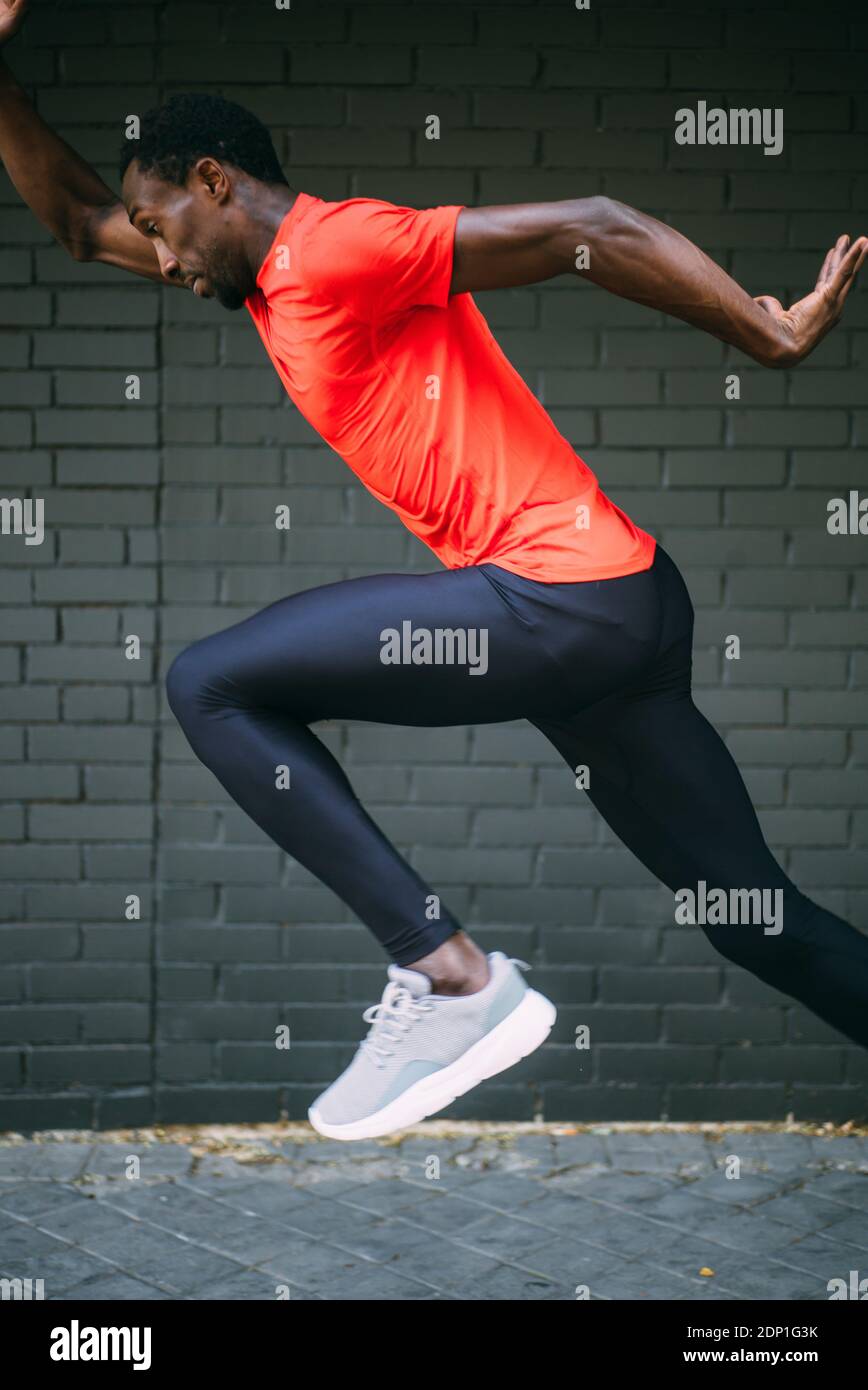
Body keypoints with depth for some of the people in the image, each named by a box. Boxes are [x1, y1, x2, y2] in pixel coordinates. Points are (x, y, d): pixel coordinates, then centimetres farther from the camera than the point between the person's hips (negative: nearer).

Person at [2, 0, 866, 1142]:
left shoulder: (330, 248, -7)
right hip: (615, 612, 10)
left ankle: (448, 977, -13)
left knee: (212, 686, -7)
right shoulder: (274, 281, 21)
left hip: (565, 594, -10)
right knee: (755, 915, 13)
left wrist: (776, 339, -15)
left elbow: (588, 231, -15)